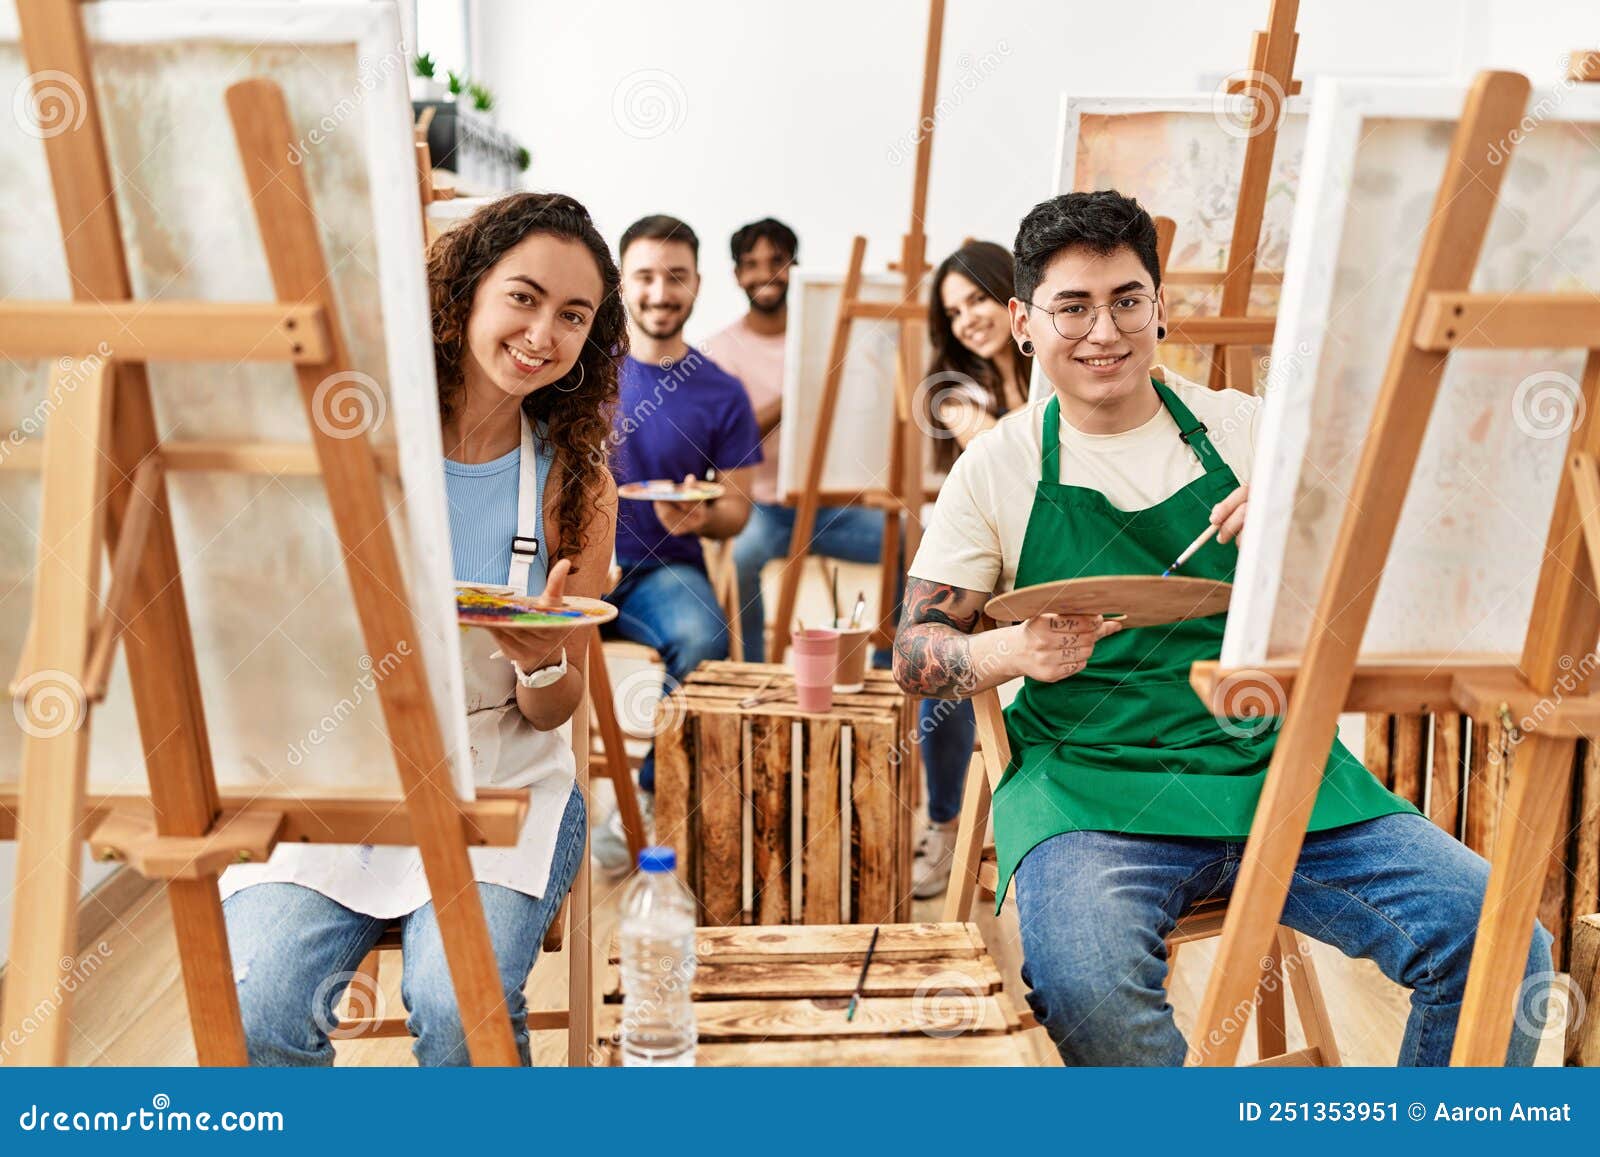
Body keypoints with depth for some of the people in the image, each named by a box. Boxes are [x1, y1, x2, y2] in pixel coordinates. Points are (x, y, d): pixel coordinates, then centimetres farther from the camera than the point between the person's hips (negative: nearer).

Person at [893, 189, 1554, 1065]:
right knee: (1085, 979, -33)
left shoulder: (1245, 428, 10)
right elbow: (915, 652, 4)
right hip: (1092, 779, -2)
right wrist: (1016, 651, -17)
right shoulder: (999, 465, 5)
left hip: (1279, 767, 3)